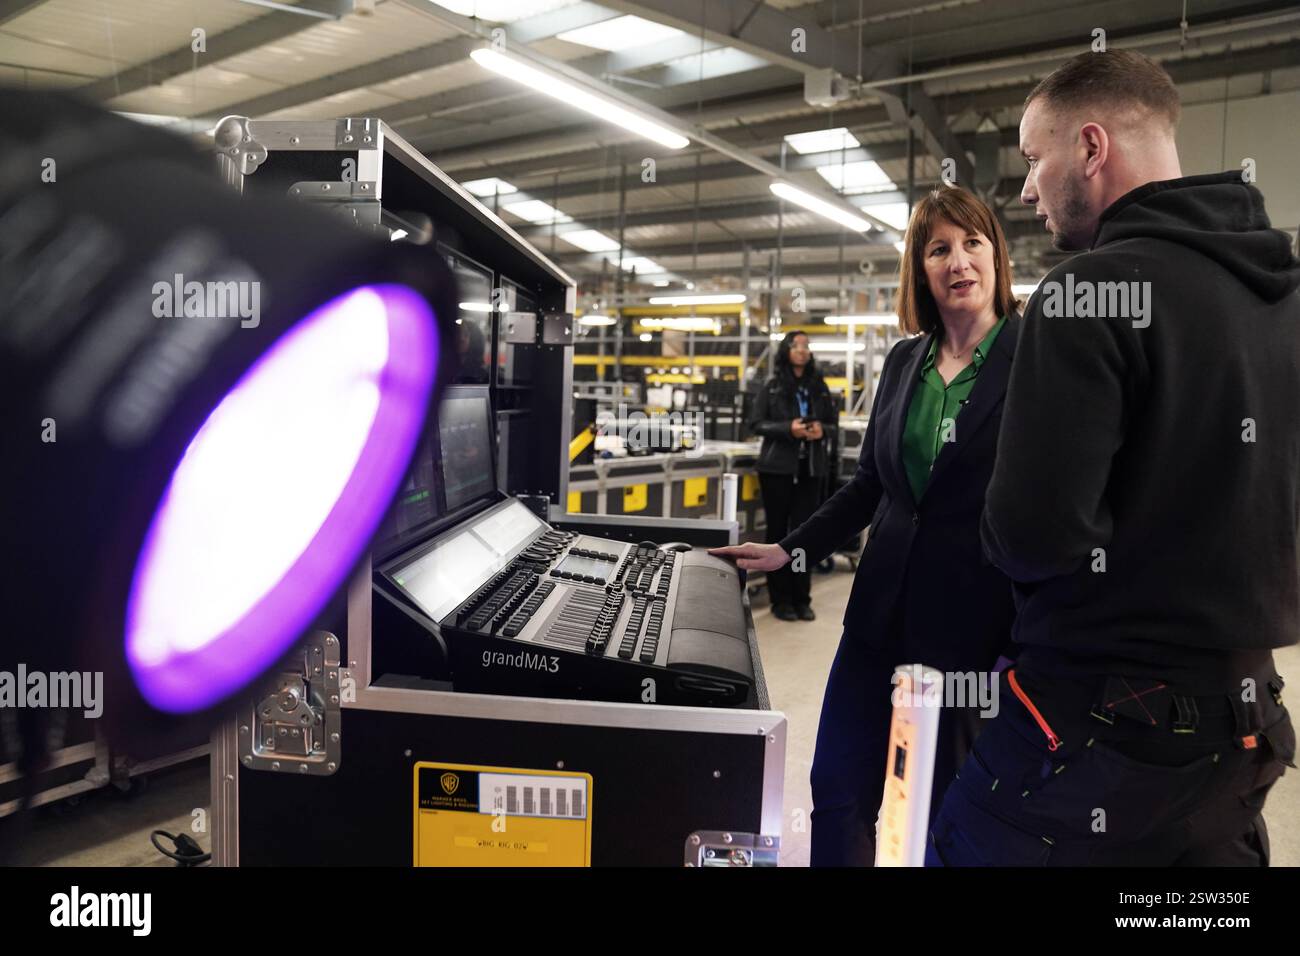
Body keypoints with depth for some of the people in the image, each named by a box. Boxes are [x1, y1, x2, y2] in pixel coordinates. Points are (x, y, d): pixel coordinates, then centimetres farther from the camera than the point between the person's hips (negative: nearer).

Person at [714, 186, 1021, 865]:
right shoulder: (904, 361, 8)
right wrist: (789, 549, 8)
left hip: (974, 621, -5)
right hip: (883, 611, 5)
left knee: (944, 808, 11)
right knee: (838, 789, 12)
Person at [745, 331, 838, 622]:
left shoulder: (820, 387, 9)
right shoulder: (772, 387, 1)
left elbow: (834, 423, 14)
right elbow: (755, 423, -3)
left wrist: (823, 431, -9)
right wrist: (788, 429, -17)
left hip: (811, 469, 2)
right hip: (778, 467, -2)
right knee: (778, 532, 3)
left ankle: (802, 598, 12)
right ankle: (780, 600, 11)